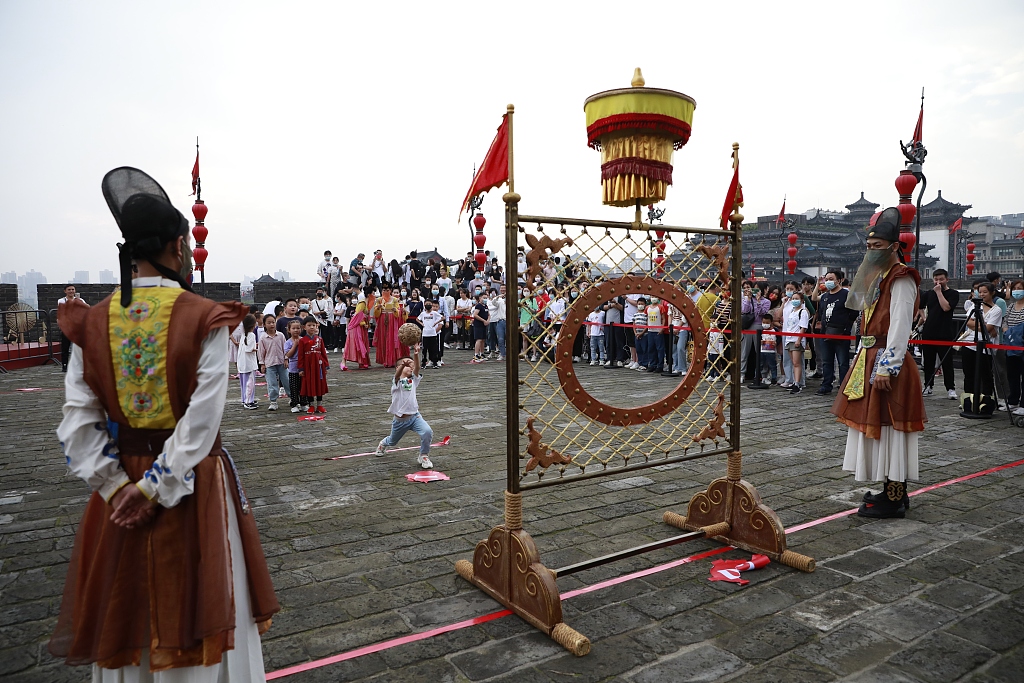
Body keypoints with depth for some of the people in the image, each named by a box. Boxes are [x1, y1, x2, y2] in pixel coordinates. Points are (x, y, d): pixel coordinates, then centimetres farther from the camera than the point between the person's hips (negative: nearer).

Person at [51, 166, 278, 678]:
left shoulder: (94, 323, -4)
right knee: (203, 610, 13)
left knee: (121, 622, 21)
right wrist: (157, 488, -10)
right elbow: (202, 422, -18)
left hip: (122, 488, 4)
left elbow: (79, 428, -6)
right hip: (195, 488, -3)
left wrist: (120, 488, -3)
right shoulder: (205, 319, -15)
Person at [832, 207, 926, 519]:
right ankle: (892, 491, 23)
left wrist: (886, 367, -22)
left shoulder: (901, 279, -11)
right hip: (868, 360, 10)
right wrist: (863, 360, 14)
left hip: (886, 363, -10)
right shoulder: (877, 276, 18)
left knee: (889, 430, -4)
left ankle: (894, 500, 3)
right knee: (876, 427, 13)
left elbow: (900, 326, -18)